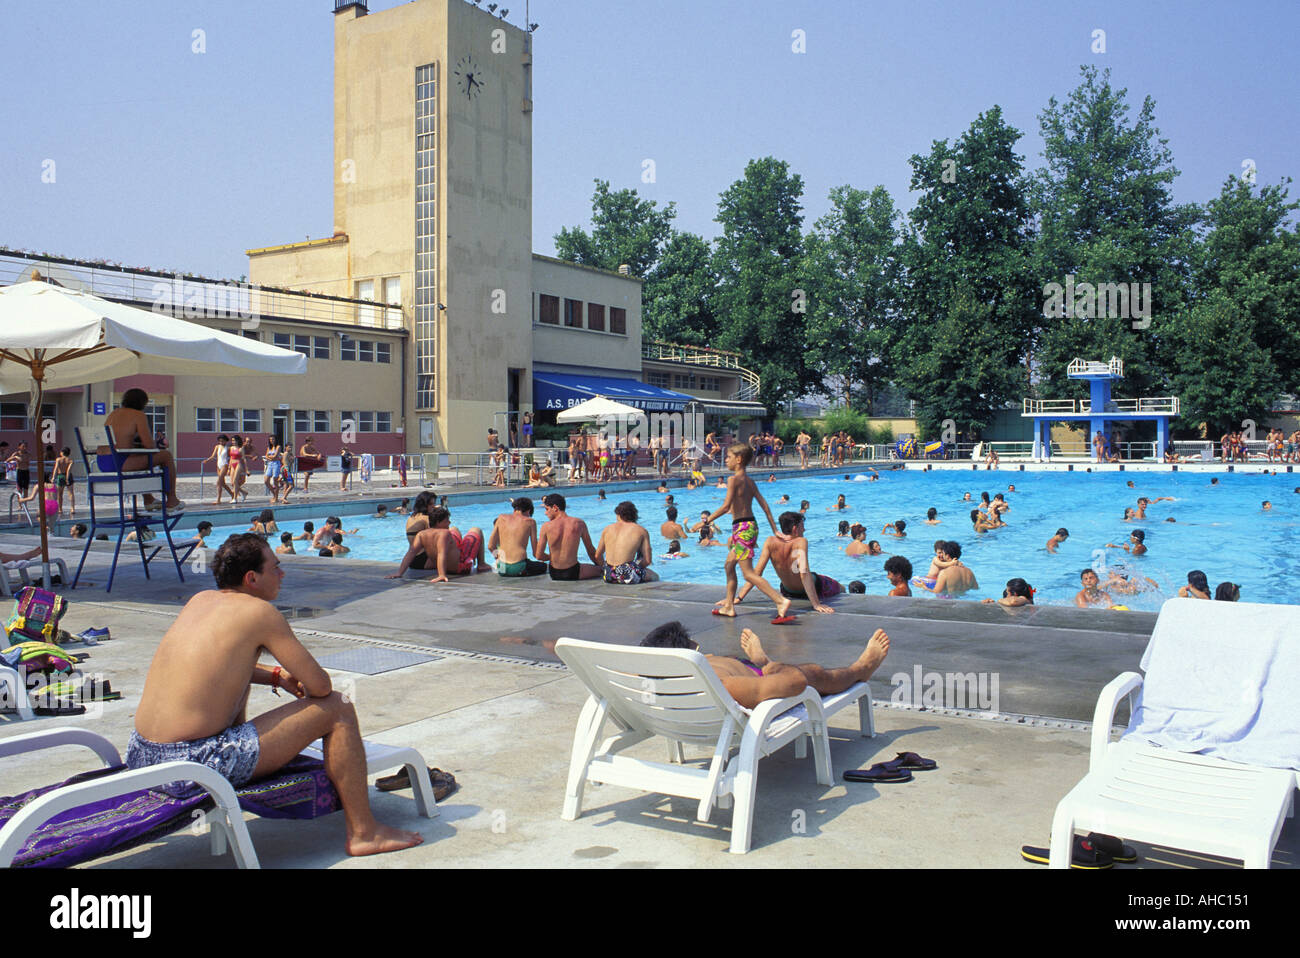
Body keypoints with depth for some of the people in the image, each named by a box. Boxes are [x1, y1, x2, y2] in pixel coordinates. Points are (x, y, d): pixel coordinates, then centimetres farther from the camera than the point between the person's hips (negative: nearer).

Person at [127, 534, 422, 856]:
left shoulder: (201, 600, 12)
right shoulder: (260, 611, -9)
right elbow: (321, 686, -7)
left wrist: (277, 676, 19)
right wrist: (298, 682, 17)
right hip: (196, 766, -9)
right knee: (338, 709, -1)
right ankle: (363, 833, 5)